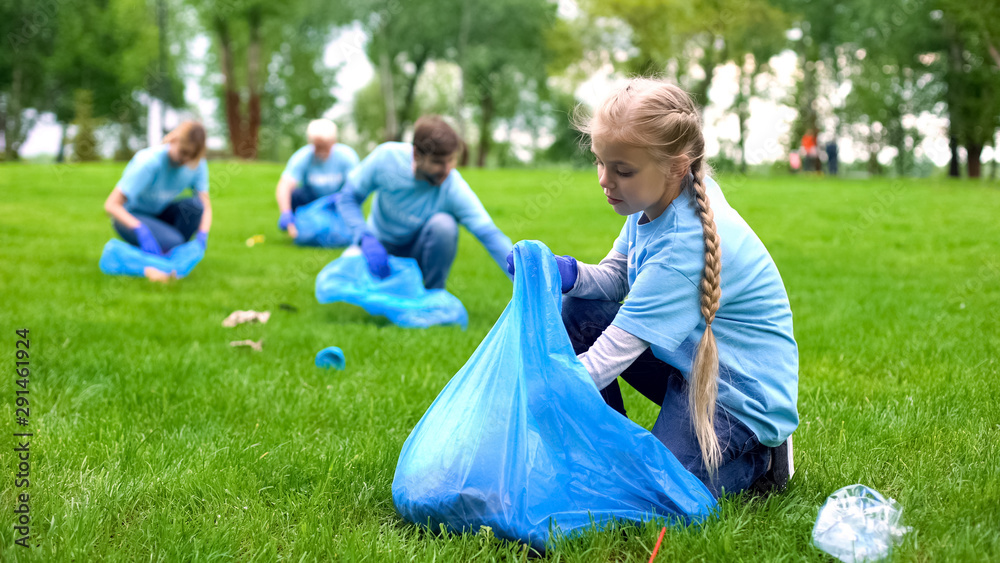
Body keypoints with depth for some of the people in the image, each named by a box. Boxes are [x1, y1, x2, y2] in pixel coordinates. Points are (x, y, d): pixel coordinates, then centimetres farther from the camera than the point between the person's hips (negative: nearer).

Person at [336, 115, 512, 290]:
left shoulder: (454, 189, -29)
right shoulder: (386, 157, -24)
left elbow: (490, 236, -34)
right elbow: (348, 198, -13)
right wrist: (366, 238, -29)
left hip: (420, 250, -2)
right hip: (382, 247, 2)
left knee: (443, 224, -33)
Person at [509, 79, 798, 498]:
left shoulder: (686, 244, -31)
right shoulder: (660, 200, -5)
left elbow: (609, 357, -30)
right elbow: (613, 278, 6)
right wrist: (565, 273, -17)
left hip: (742, 394, -9)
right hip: (689, 362, 9)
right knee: (577, 312, -1)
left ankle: (759, 461, 4)